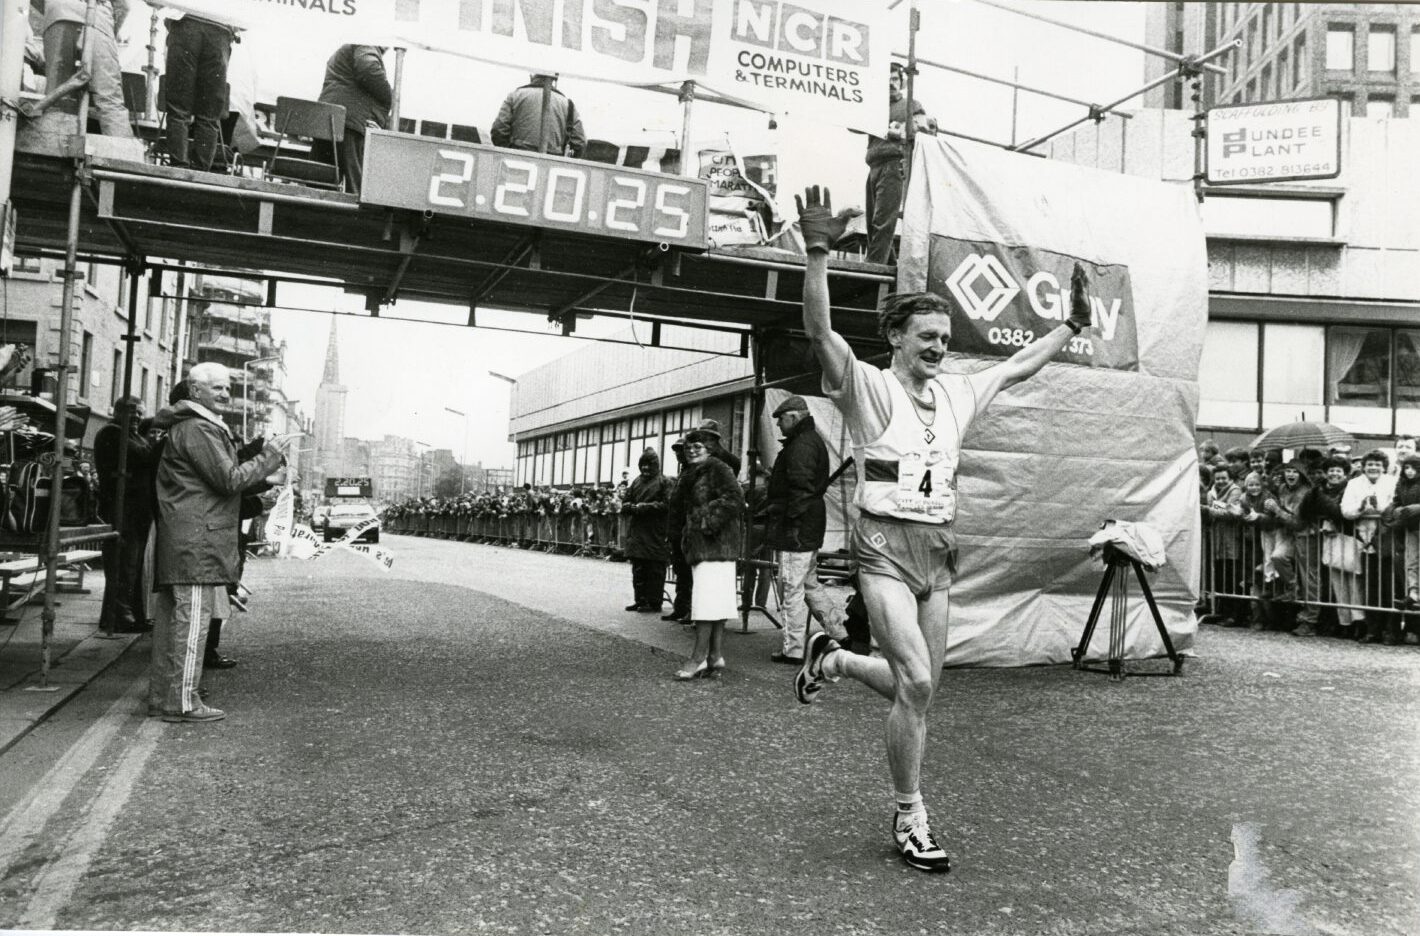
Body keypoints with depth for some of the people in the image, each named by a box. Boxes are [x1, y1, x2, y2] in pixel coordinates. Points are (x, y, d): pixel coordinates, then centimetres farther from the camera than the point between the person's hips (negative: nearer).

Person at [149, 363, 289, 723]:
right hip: (196, 541, -11)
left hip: (177, 542, 11)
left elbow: (224, 473, 20)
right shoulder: (198, 429, -11)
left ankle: (161, 696, 22)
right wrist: (270, 458, -6)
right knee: (191, 618, -7)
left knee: (171, 617, 14)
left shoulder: (206, 427, 22)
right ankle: (182, 702, -3)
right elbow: (230, 480, -15)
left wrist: (262, 459, 11)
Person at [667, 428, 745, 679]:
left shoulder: (718, 469, -7)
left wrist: (708, 522, -18)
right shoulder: (691, 475, 20)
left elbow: (733, 499, -19)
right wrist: (689, 534, 14)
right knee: (716, 602, 9)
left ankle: (699, 657, -12)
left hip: (715, 544, -9)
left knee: (706, 599, -12)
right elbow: (682, 505, 29)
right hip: (699, 546, 9)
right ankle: (716, 657, 11)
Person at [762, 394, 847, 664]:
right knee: (810, 584, 18)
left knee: (793, 587, -3)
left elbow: (801, 487, -22)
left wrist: (791, 522, -20)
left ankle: (793, 649, 4)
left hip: (796, 529, -11)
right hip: (809, 529, 11)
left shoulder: (802, 445, -15)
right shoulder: (812, 440, 19)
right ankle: (841, 634, 19)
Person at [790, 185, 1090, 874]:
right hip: (884, 548, -7)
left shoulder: (955, 392, 13)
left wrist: (1072, 324, 27)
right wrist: (818, 255, -33)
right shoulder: (869, 388, -6)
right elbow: (820, 330, -21)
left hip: (938, 551, 7)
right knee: (916, 683, -15)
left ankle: (832, 659, 39)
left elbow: (1017, 366, 28)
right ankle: (910, 820, 2)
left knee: (920, 687, 11)